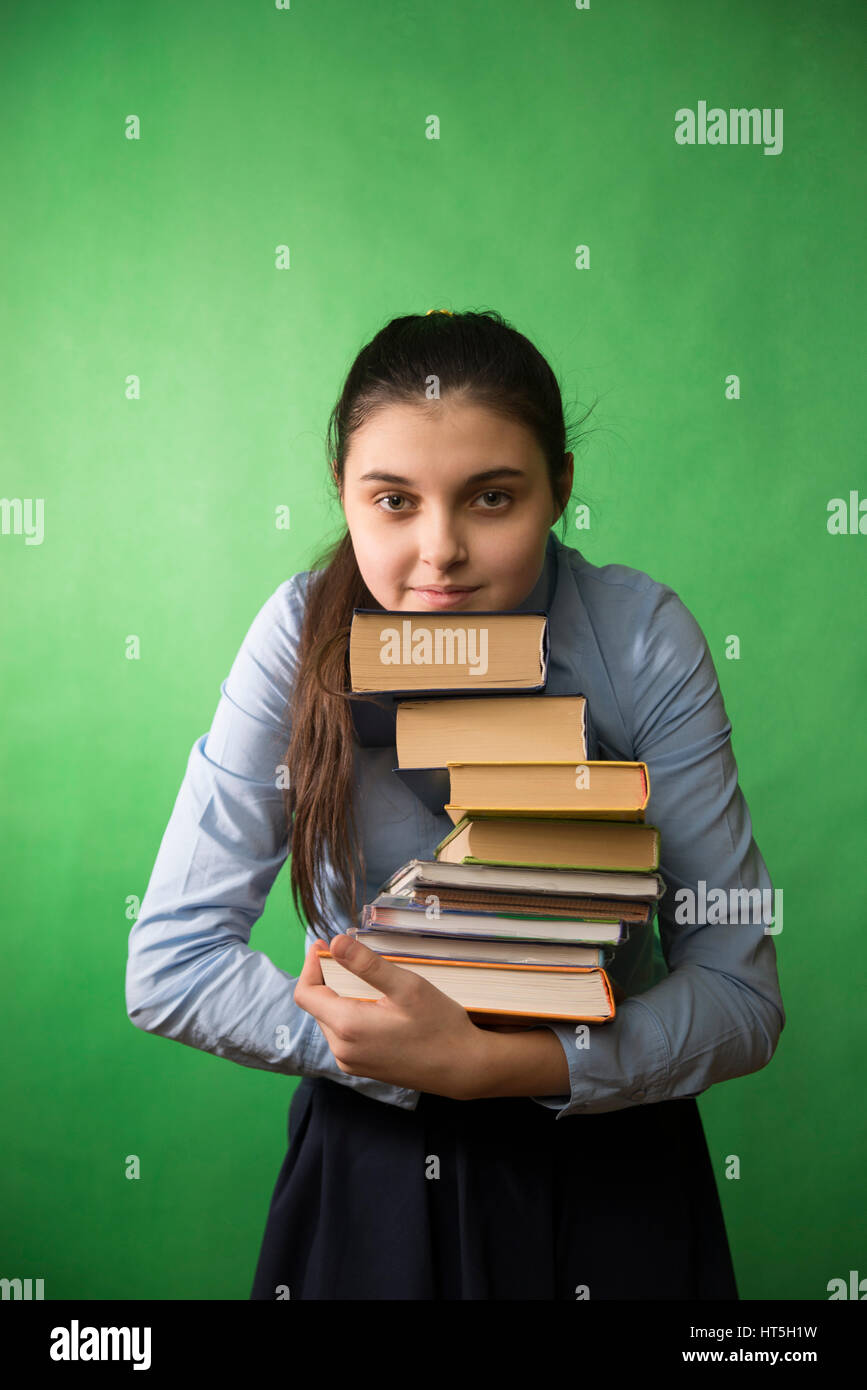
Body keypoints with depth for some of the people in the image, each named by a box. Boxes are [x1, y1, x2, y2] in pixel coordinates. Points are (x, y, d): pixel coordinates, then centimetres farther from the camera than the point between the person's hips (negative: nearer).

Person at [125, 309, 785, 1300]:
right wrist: (401, 1059, -23)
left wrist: (485, 1063, -30)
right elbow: (168, 968, -15)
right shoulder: (303, 633, -16)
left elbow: (742, 997, -18)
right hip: (371, 1157, 1)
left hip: (604, 1155, 0)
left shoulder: (641, 639, -17)